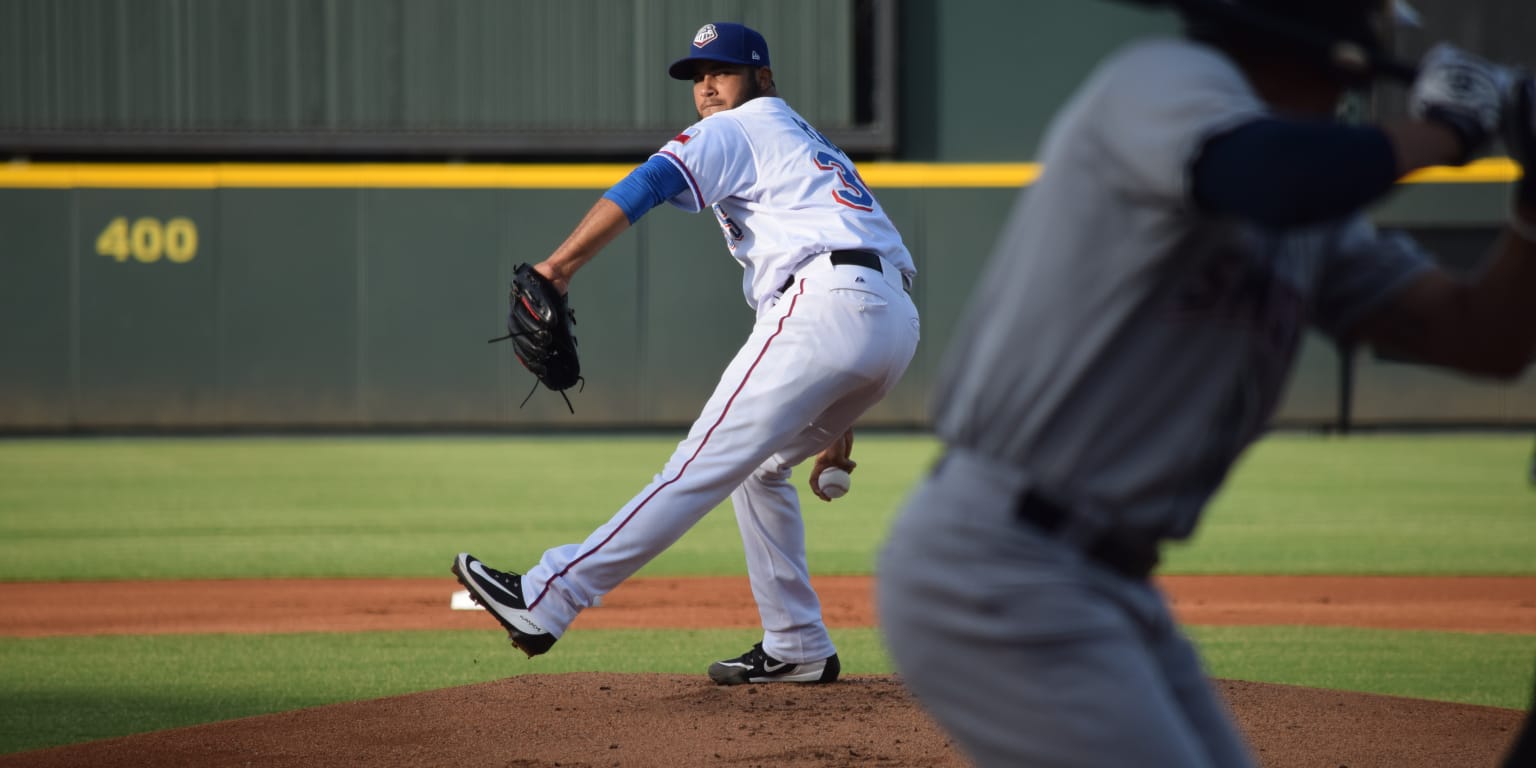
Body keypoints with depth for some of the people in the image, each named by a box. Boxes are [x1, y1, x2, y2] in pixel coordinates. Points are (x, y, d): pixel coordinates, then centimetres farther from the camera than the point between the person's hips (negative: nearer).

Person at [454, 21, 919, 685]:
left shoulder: (738, 130, 10)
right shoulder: (815, 149, 35)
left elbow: (647, 184, -9)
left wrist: (557, 268, -18)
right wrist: (835, 423, 31)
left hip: (825, 303, -8)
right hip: (899, 323, 8)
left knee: (702, 467, -13)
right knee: (758, 468, 22)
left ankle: (547, 599, -16)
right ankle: (798, 649, 19)